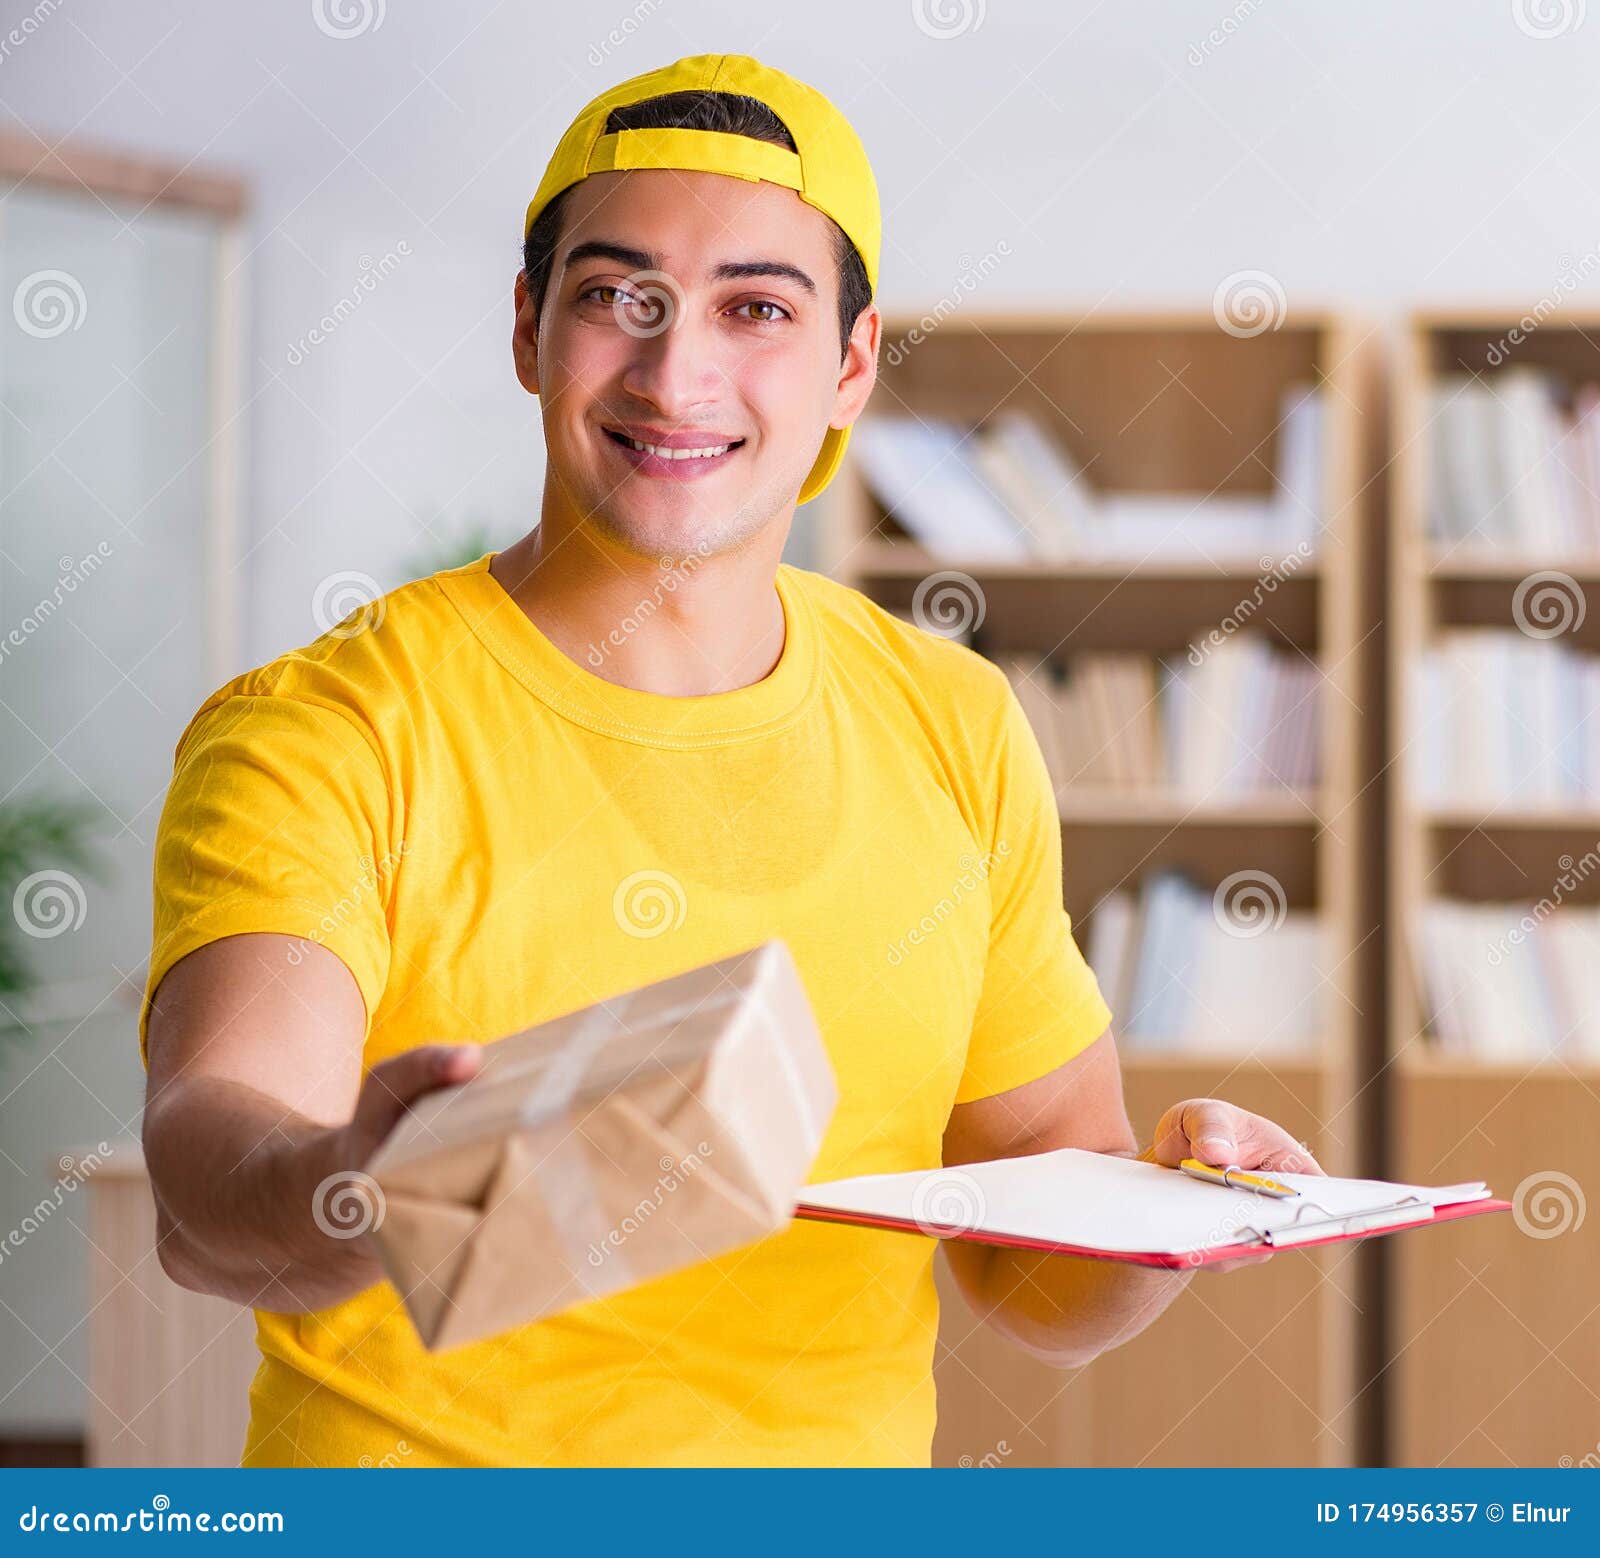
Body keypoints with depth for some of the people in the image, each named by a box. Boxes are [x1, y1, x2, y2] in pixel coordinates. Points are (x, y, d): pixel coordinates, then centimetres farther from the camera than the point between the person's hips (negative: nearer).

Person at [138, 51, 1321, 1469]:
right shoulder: (319, 736, -7)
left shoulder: (955, 731, 5)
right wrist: (347, 1190, -42)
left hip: (853, 1450, 3)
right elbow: (206, 1162, -23)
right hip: (416, 1455, -2)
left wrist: (1161, 1208, -9)